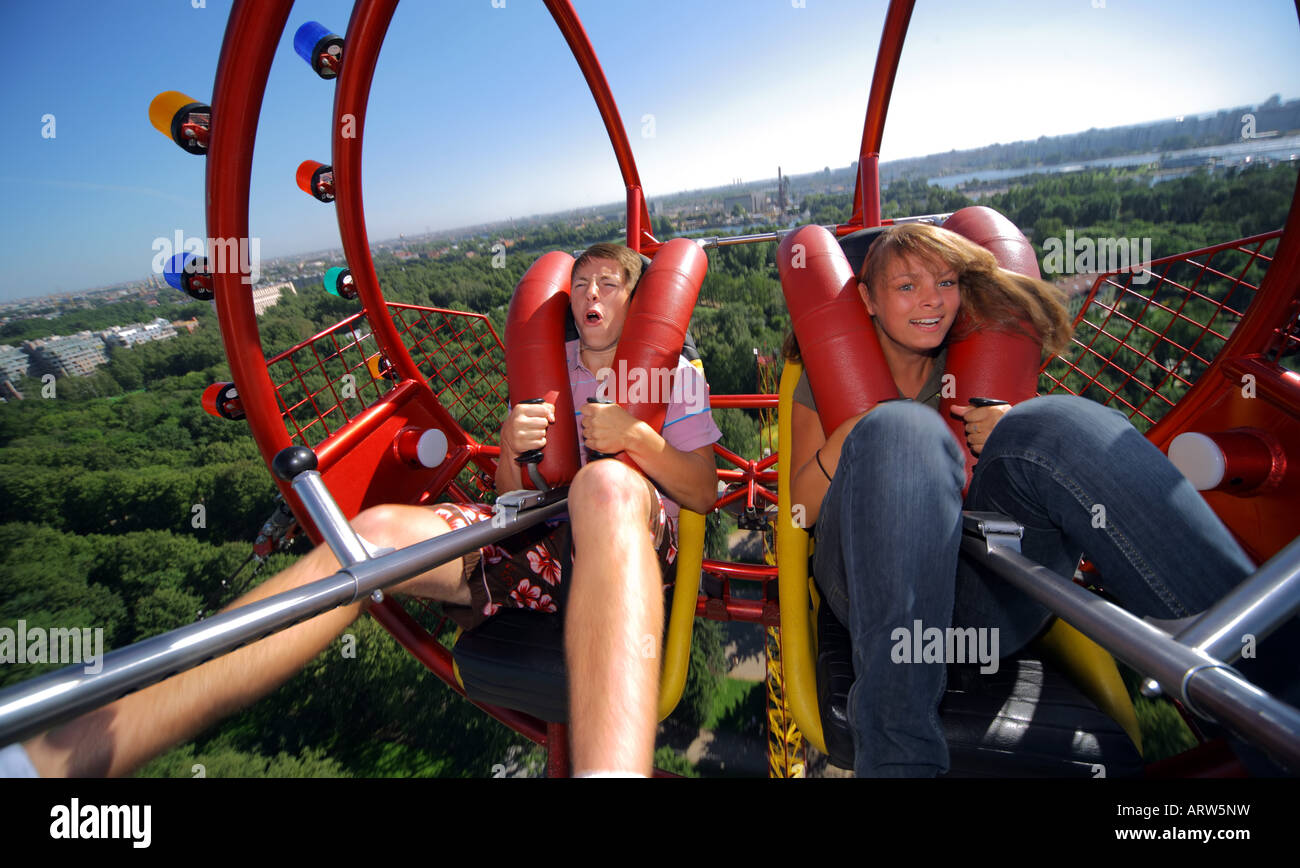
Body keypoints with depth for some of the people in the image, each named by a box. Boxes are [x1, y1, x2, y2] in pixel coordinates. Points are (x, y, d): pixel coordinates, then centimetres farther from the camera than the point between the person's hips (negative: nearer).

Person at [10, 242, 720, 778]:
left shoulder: (674, 372, 15)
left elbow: (704, 495, 6)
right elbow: (512, 495, 19)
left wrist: (638, 439, -12)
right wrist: (510, 447, -5)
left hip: (639, 537, -3)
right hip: (536, 534, 4)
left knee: (606, 486, -41)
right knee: (377, 531, -24)